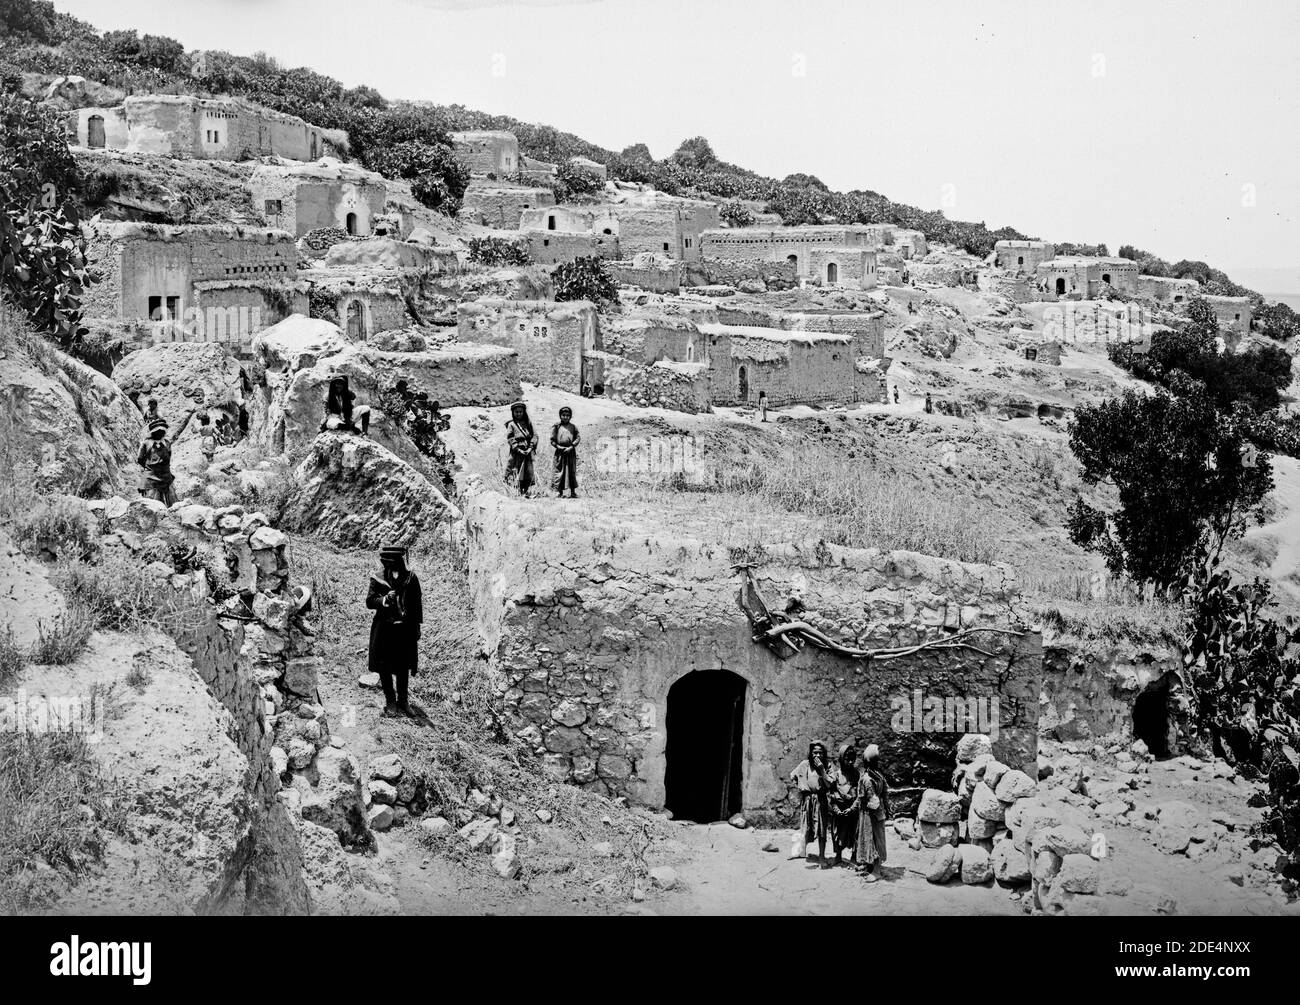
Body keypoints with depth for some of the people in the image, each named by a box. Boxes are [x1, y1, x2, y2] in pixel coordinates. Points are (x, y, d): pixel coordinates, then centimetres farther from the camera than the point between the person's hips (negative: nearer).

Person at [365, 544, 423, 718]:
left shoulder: (411, 578, 4)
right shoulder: (378, 580, 2)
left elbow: (417, 604, 7)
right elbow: (369, 601, -2)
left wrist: (417, 626, 4)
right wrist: (384, 600, -21)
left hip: (406, 629, 1)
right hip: (384, 629, -1)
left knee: (403, 667, 7)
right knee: (384, 668, -1)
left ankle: (402, 702, 18)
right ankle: (391, 703, 8)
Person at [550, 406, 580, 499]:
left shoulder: (573, 427, 8)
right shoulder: (556, 426, 4)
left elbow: (578, 437, 3)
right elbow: (552, 440, 3)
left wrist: (571, 447, -10)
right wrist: (559, 447, -11)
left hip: (571, 452, 2)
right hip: (560, 452, -2)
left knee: (572, 472, 4)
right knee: (559, 471, -4)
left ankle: (573, 491, 9)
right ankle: (559, 491, 0)